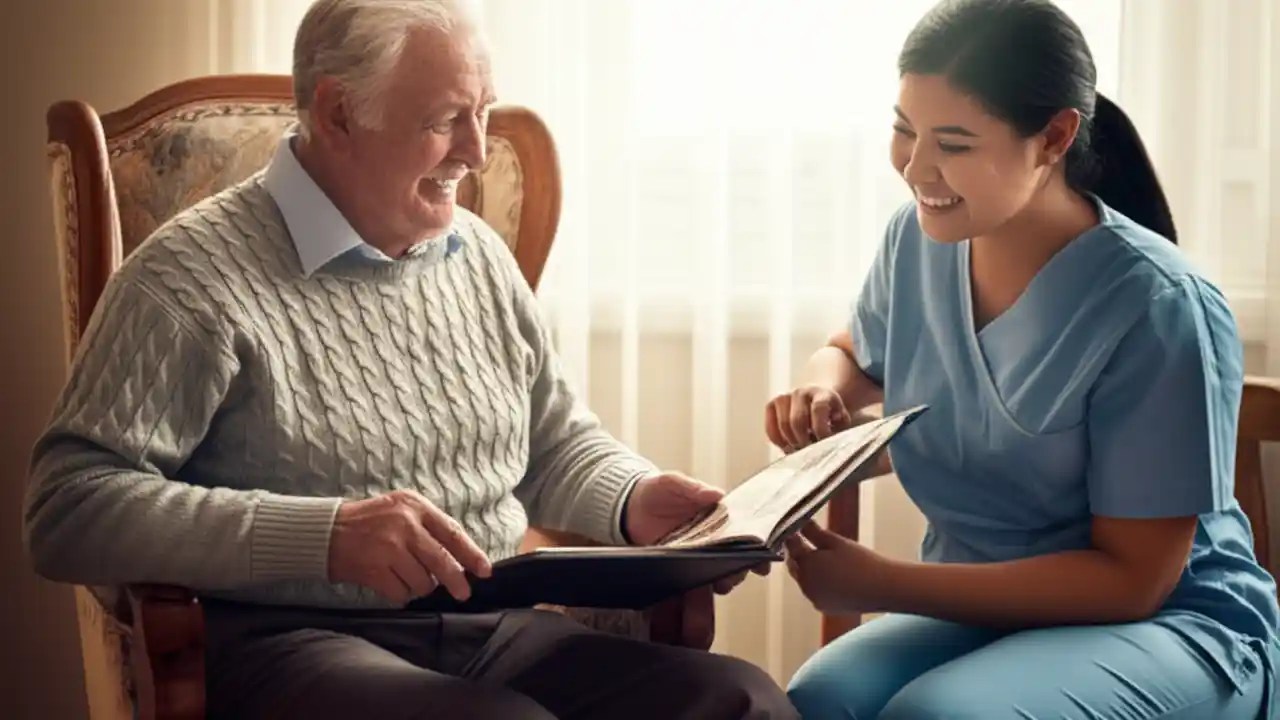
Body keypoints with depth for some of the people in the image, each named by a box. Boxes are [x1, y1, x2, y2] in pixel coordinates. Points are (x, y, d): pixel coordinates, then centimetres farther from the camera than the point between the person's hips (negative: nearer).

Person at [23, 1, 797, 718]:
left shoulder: (478, 254, 15)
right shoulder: (197, 275, -7)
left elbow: (557, 444, 27)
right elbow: (67, 508, -14)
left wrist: (632, 502, 3)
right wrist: (323, 535, -24)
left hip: (497, 629, 6)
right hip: (296, 642, -6)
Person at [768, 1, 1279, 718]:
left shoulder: (1158, 309, -21)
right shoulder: (916, 239, -2)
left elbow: (1130, 580, -18)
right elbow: (859, 357, 22)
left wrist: (884, 584, -23)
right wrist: (821, 388, -4)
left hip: (1170, 623, -5)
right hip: (982, 606, 5)